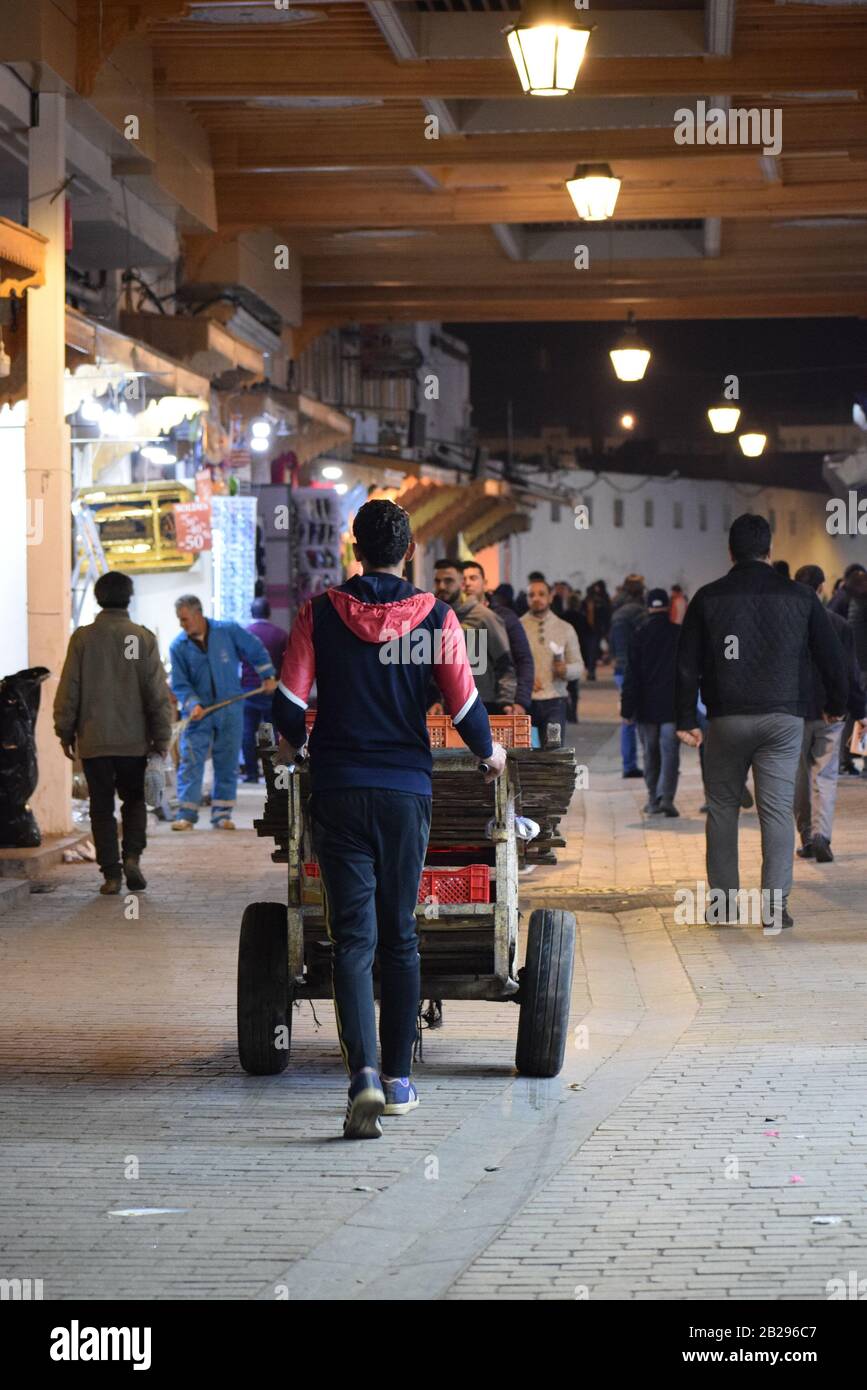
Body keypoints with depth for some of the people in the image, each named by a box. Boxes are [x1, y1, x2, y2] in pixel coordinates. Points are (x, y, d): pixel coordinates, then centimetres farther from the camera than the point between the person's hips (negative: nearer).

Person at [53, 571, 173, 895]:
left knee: (102, 807, 6)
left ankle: (111, 873, 2)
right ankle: (132, 855, -4)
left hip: (93, 741, 0)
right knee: (134, 800, 17)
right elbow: (158, 692, -2)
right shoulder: (144, 638, -4)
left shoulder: (83, 638, -5)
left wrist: (66, 732, 10)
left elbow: (68, 690, -1)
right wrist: (162, 737, 5)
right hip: (134, 740, 0)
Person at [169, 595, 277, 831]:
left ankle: (222, 815, 11)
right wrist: (193, 704, -19)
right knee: (190, 762, -10)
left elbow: (256, 650, 11)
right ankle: (186, 815, -10)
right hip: (198, 714, -1)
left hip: (229, 712, 1)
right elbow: (179, 684, -4)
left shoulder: (229, 631, -4)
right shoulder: (179, 646, -4)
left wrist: (268, 676, 12)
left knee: (227, 765, 4)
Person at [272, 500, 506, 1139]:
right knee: (400, 936, 12)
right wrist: (489, 752, 17)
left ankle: (364, 1074, -20)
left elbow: (288, 703, -4)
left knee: (353, 937, -3)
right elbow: (464, 704, -4)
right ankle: (398, 1079, 18)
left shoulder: (320, 613, -1)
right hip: (407, 791, 0)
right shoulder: (435, 616, -2)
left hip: (338, 791, 0)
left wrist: (299, 744, 19)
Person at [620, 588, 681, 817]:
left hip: (646, 705, 1)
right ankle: (666, 797, -18)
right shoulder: (679, 633, -2)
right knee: (670, 754, -2)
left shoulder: (640, 633, -4)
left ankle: (653, 801, 16)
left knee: (650, 754, 12)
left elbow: (632, 674, -4)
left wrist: (627, 708, -1)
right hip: (673, 705, -1)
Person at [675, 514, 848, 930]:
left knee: (722, 807, 12)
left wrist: (685, 719, 6)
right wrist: (836, 704, 21)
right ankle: (775, 904, -7)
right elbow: (831, 655, 7)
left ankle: (722, 899, 12)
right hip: (783, 719, 0)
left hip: (726, 719, 0)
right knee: (778, 810, -1)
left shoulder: (708, 599, 2)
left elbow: (687, 664, 1)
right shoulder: (799, 596, 3)